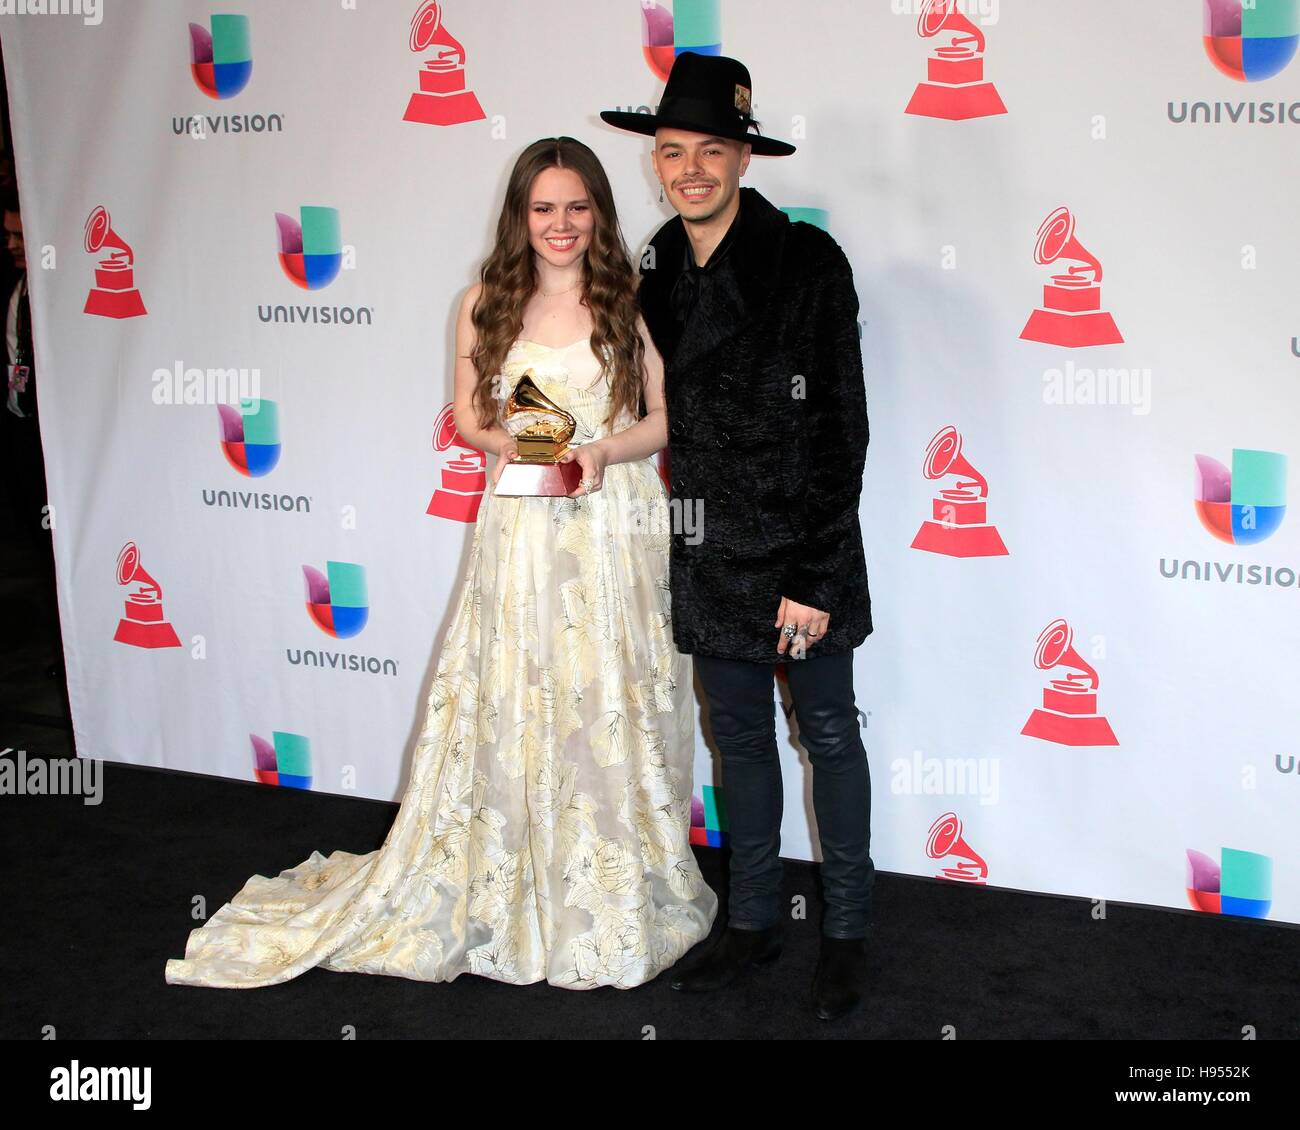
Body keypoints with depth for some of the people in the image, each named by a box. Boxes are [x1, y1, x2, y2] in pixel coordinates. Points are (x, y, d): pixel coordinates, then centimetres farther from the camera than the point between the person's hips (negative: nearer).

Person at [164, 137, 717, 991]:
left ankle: (623, 902, 20)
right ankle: (517, 894, 22)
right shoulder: (488, 305, 6)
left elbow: (668, 417, 2)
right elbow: (468, 416, 13)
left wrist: (603, 451, -15)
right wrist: (507, 443, -8)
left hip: (617, 527, -1)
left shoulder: (631, 301, 0)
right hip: (524, 529, 2)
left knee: (614, 711, 3)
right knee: (511, 708, 4)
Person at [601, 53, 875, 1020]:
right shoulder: (652, 272, 4)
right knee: (739, 736, 16)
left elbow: (841, 428, -14)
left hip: (803, 549, -5)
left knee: (828, 732, 9)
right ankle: (755, 921, 31)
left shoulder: (806, 261, -13)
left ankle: (848, 931, 25)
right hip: (710, 553, 5)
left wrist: (815, 577, -16)